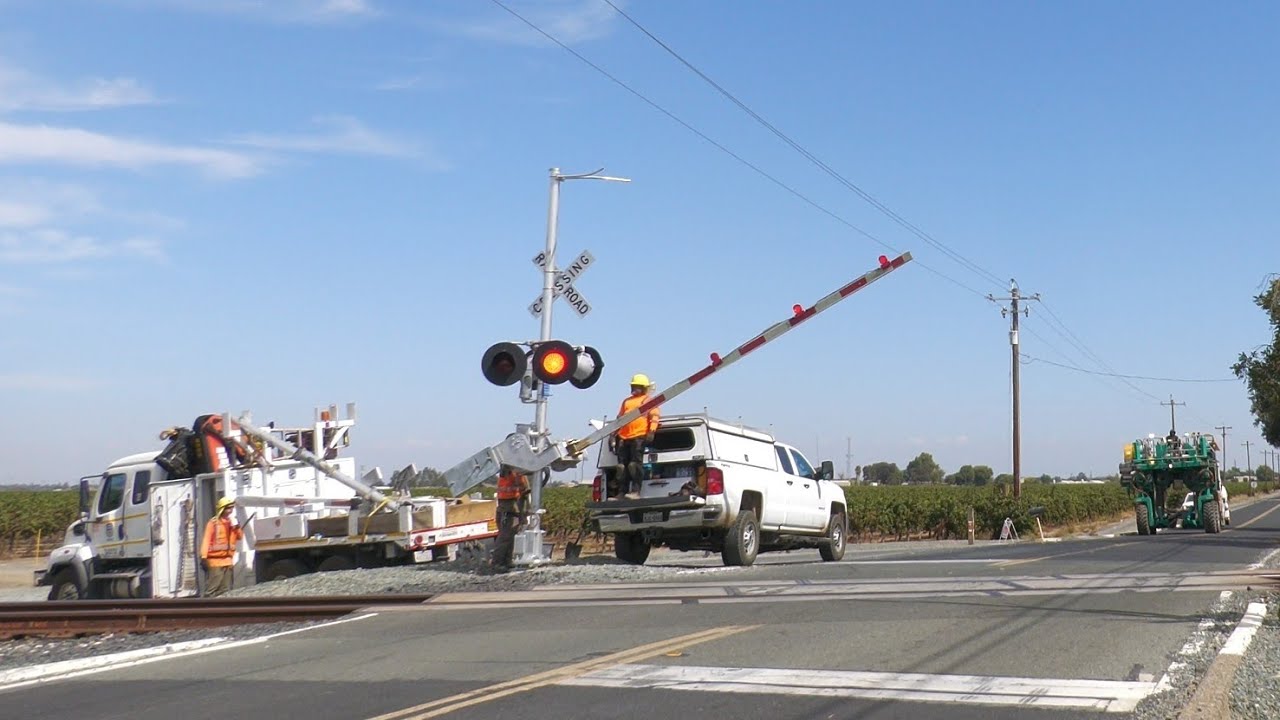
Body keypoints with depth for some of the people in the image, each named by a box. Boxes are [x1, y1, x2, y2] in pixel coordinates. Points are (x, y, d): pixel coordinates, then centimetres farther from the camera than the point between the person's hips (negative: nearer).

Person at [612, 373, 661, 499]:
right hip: (623, 438, 6)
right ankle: (622, 493, 3)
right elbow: (619, 419, 28)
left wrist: (651, 432, -18)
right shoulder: (626, 401, 28)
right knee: (622, 466, 2)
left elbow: (654, 417, -3)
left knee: (635, 464, -14)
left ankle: (635, 491, -16)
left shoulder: (649, 400, 10)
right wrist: (614, 434, 18)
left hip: (639, 437, -6)